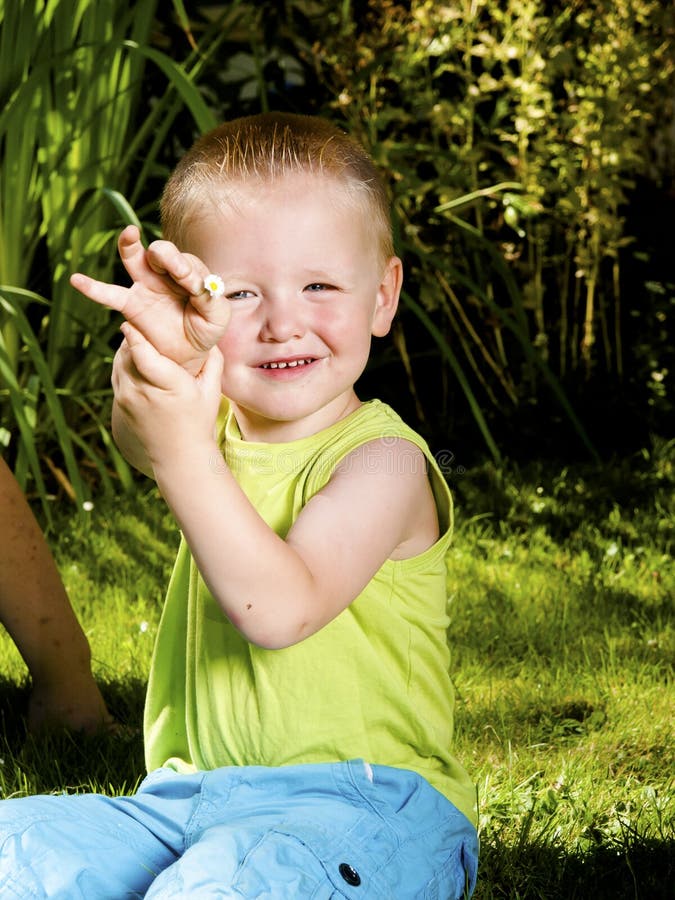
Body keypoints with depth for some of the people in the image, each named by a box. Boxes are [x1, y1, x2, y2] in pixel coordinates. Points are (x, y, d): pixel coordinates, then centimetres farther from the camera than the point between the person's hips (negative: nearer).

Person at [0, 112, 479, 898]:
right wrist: (167, 351, -40)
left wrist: (183, 456, -32)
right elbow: (139, 436, -17)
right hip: (188, 797, 6)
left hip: (359, 804, -6)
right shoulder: (218, 427, 9)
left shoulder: (382, 458, -9)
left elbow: (279, 610, -24)